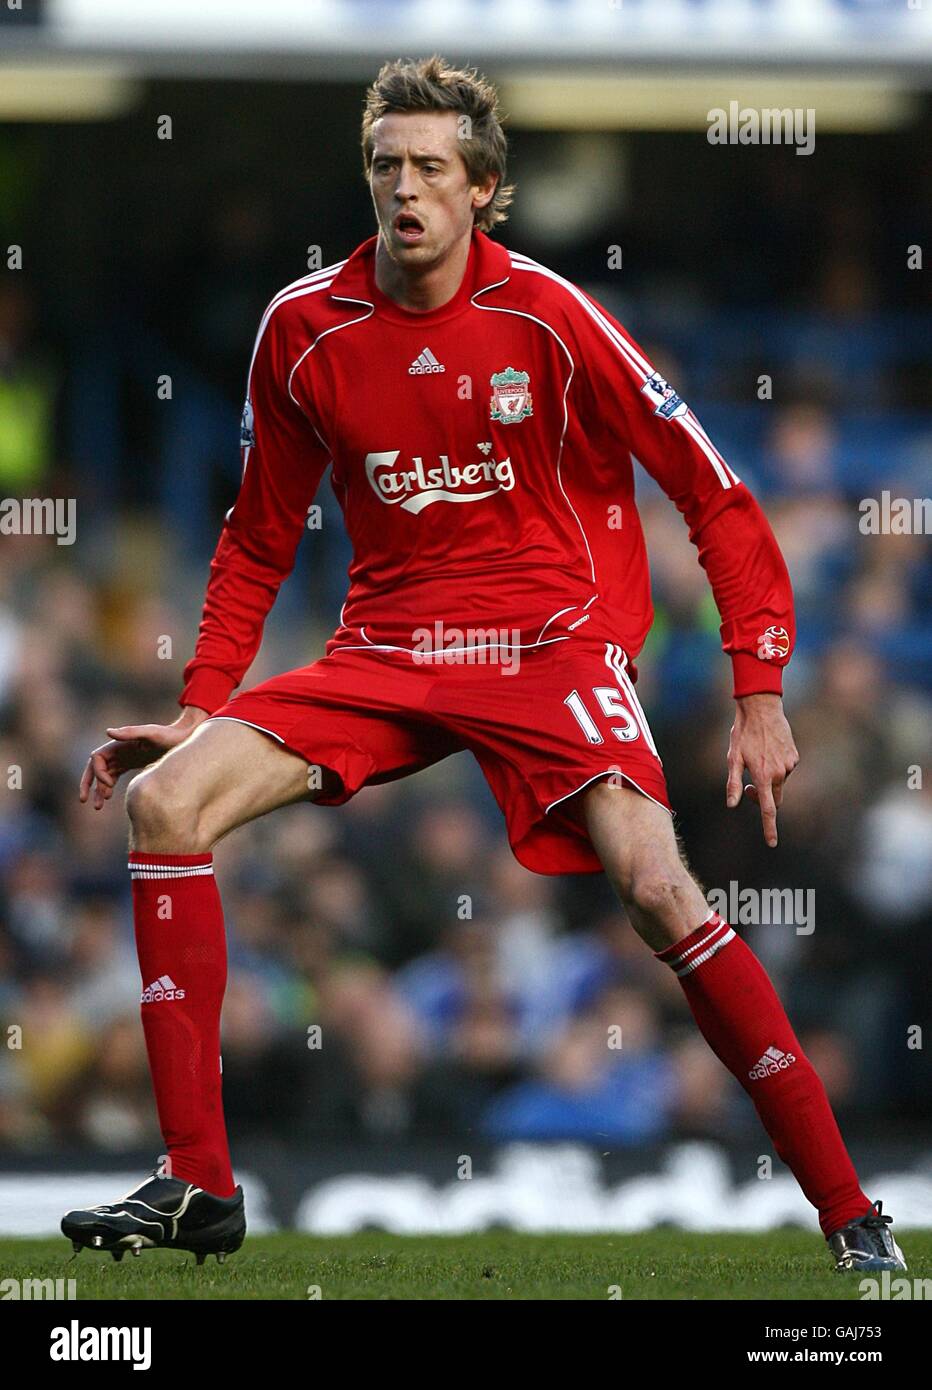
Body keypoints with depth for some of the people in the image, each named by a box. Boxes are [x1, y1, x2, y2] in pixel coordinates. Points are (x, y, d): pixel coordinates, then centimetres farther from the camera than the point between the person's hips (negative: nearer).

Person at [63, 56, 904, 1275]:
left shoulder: (546, 318, -9)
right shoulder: (303, 329, 2)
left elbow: (715, 495, -4)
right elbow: (261, 539, 17)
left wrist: (760, 693, -11)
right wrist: (201, 704, 7)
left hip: (551, 644, -4)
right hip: (384, 656, 4)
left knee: (655, 884, -26)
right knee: (165, 801, -15)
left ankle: (849, 1211, -18)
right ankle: (199, 1185, -9)